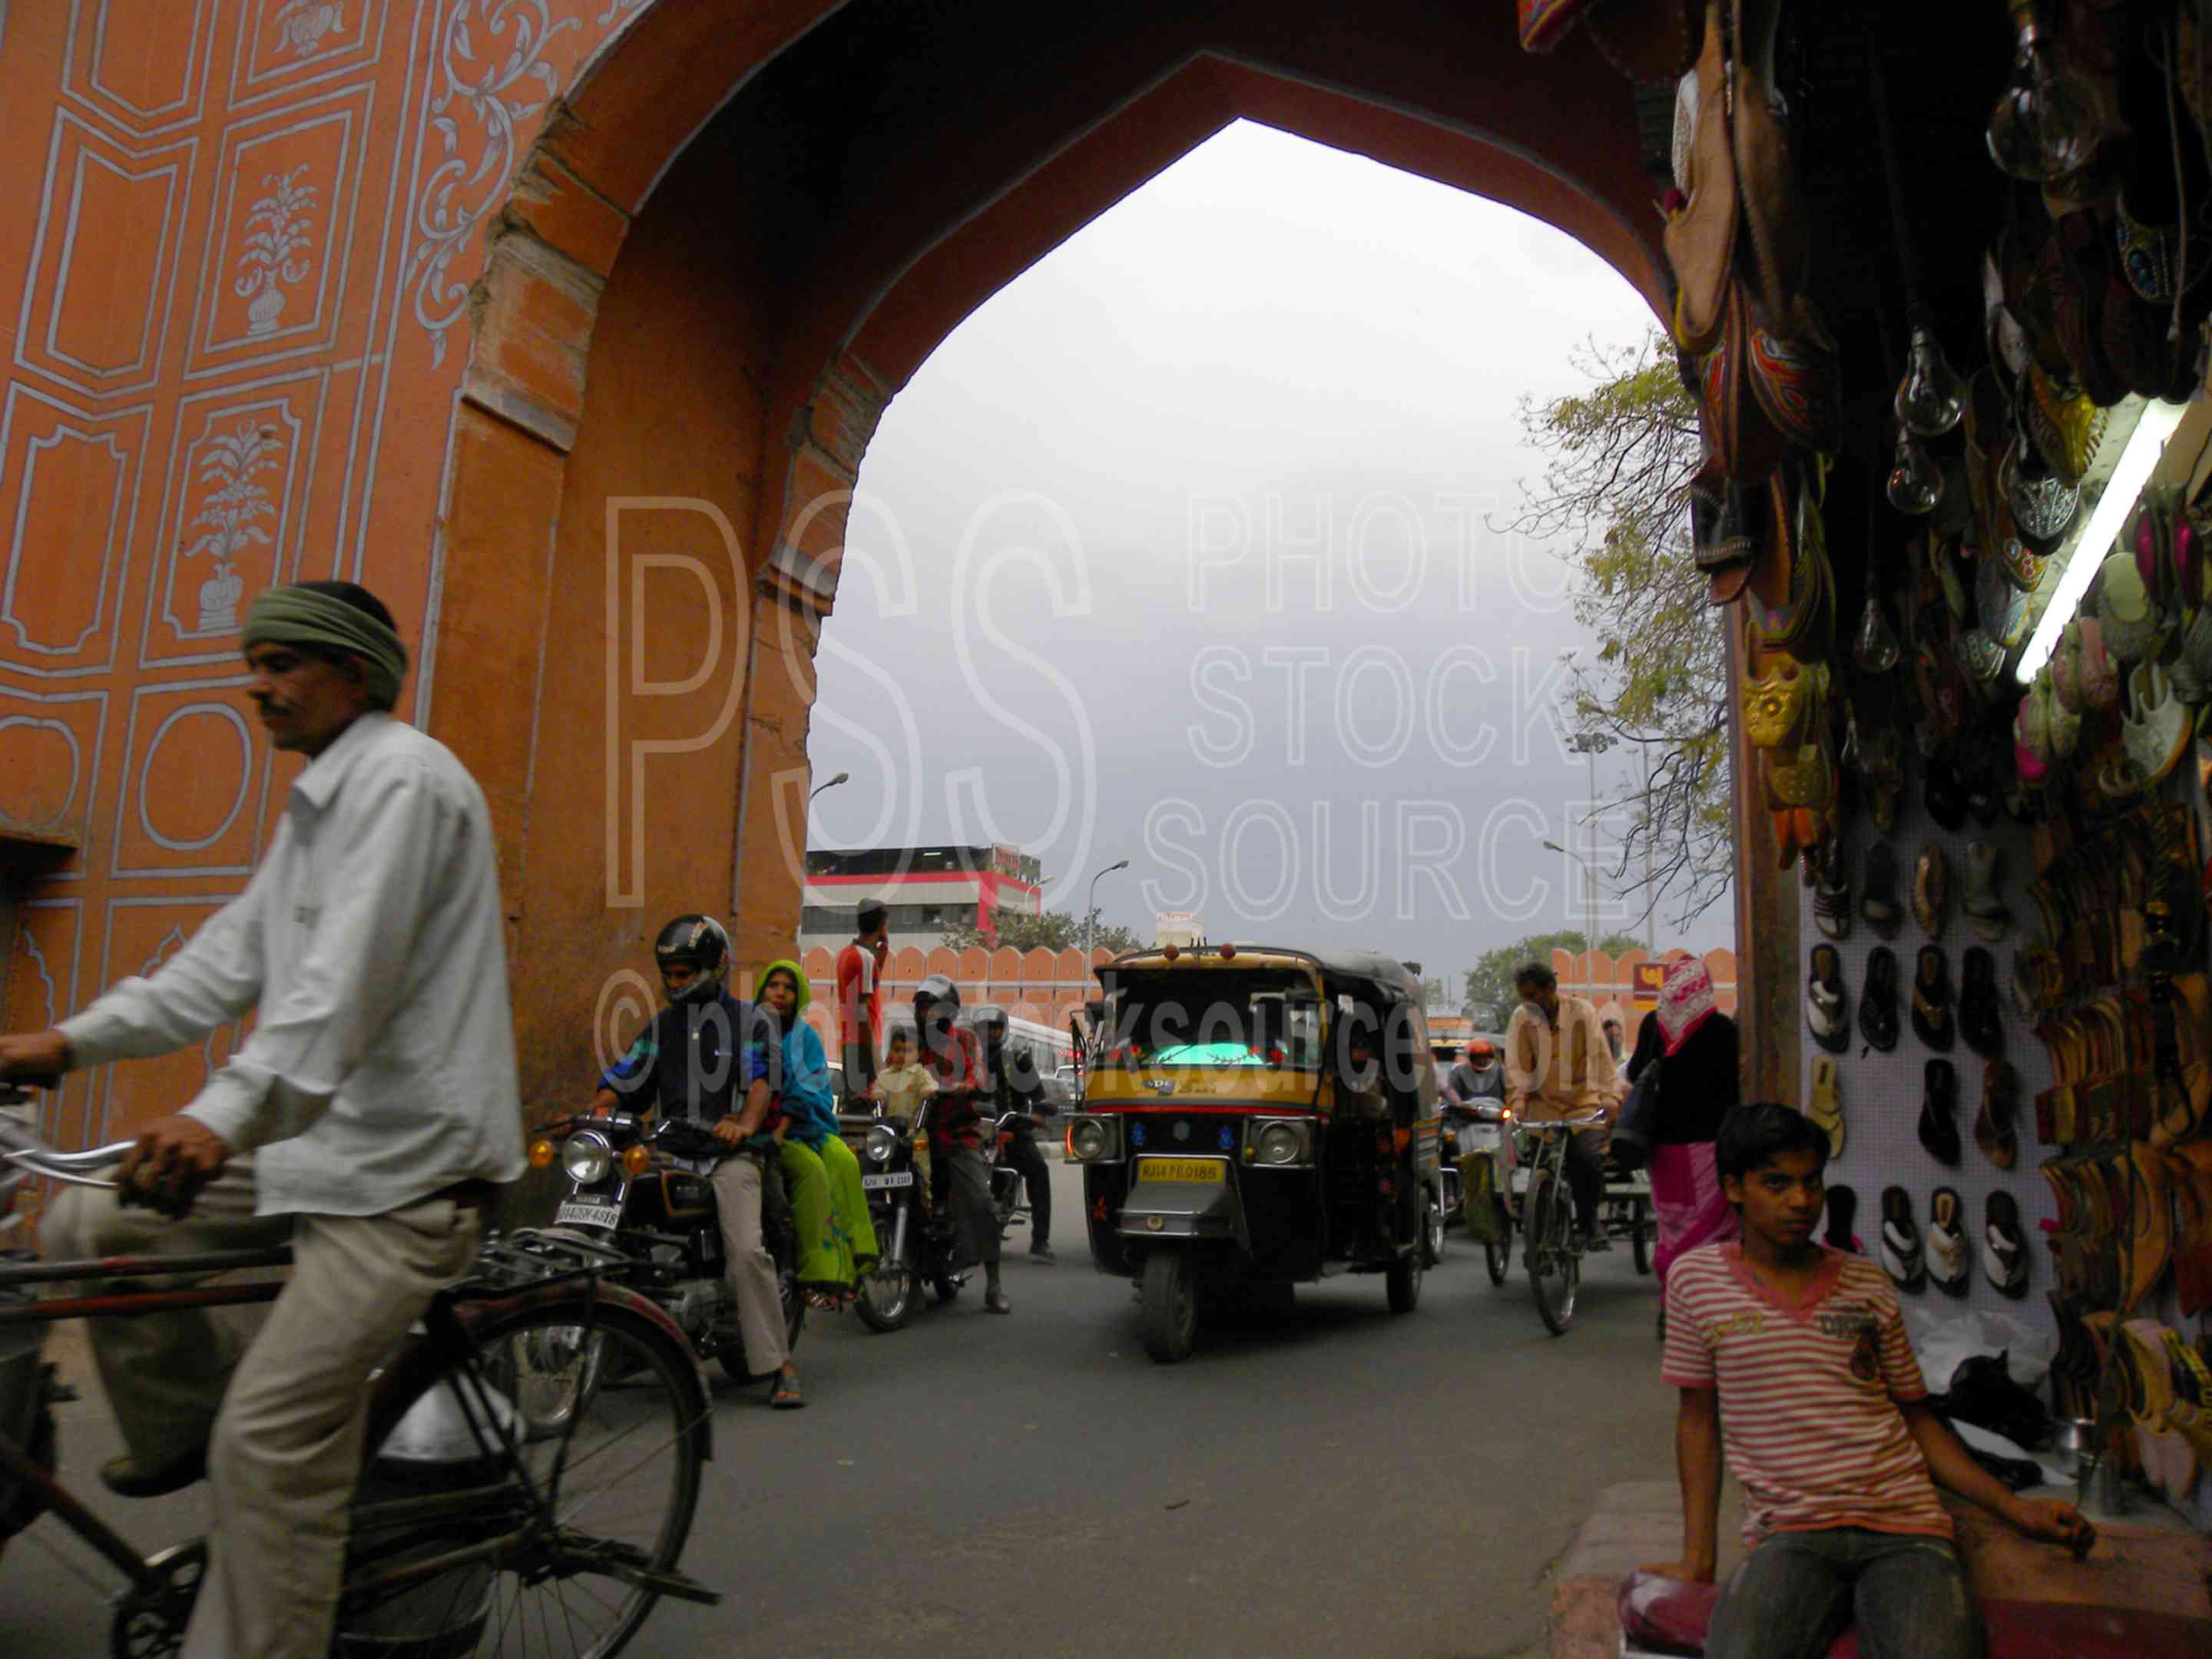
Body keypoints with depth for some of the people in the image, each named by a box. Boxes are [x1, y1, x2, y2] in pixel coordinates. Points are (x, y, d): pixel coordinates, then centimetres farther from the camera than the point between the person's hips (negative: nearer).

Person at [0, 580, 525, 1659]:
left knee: (271, 1443, -11)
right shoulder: (317, 802, 19)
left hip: (406, 1161, -10)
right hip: (322, 1132, 10)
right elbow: (230, 959, 15)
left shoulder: (403, 778, -14)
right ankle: (189, 1424, 24)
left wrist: (224, 1113, -35)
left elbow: (347, 978, -26)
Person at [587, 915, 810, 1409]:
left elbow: (762, 1076, -9)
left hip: (730, 1150, -5)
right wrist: (590, 1113, -5)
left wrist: (745, 1123, -28)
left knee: (746, 1251, -23)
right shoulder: (662, 1025, 23)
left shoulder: (747, 1018, 7)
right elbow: (625, 1078, 15)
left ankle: (780, 1366, -17)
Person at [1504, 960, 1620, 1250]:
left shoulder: (1582, 1011, -10)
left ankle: (1590, 1223, 8)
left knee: (1591, 1159, -18)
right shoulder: (1521, 1018, -6)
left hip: (1583, 1102, -1)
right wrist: (1515, 1105, -14)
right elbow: (1517, 1066, -6)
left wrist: (1610, 1099, -18)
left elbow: (1600, 1057, -12)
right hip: (1542, 1104, 1)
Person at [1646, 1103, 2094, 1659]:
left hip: (1904, 1527, 2)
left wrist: (2015, 1508, 5)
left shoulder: (1869, 1284, 11)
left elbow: (1914, 1415, 17)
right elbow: (1699, 1418, 7)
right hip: (1789, 1535, -2)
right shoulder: (1696, 1279, 3)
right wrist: (1697, 1559, 2)